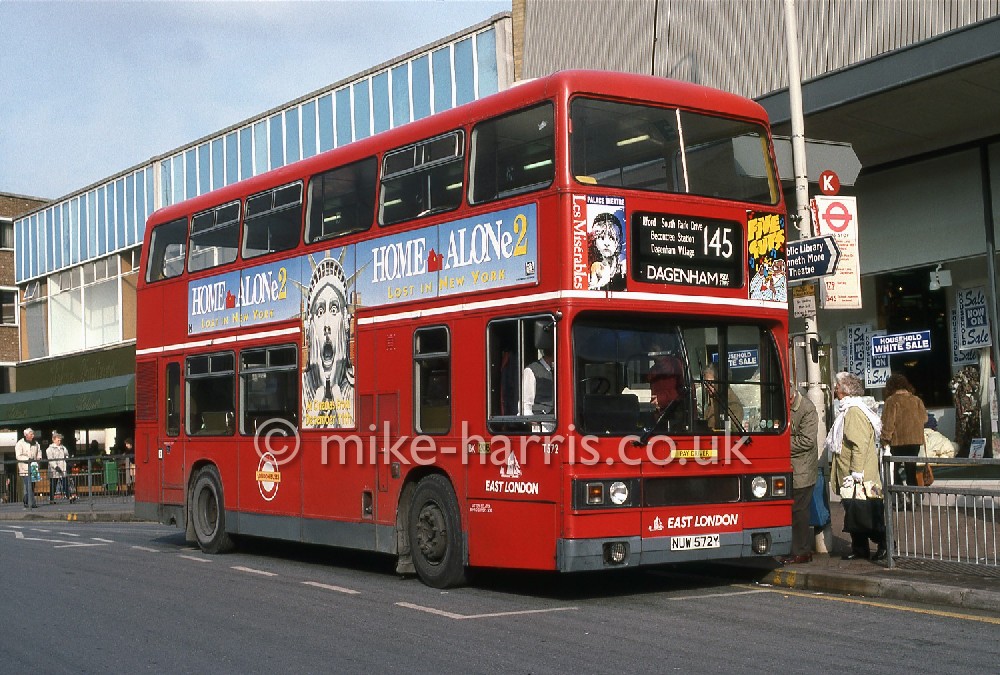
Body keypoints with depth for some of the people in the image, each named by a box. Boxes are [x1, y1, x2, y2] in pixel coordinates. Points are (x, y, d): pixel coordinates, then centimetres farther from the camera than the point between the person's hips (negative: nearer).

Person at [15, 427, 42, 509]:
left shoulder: (35, 443, 14)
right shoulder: (20, 444, -5)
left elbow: (39, 452, 27)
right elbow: (18, 456, -12)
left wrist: (39, 458, 7)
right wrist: (28, 459, -22)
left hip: (33, 468, 7)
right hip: (24, 468, -6)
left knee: (32, 486, 8)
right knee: (28, 486, -13)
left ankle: (26, 502, 17)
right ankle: (31, 503, -16)